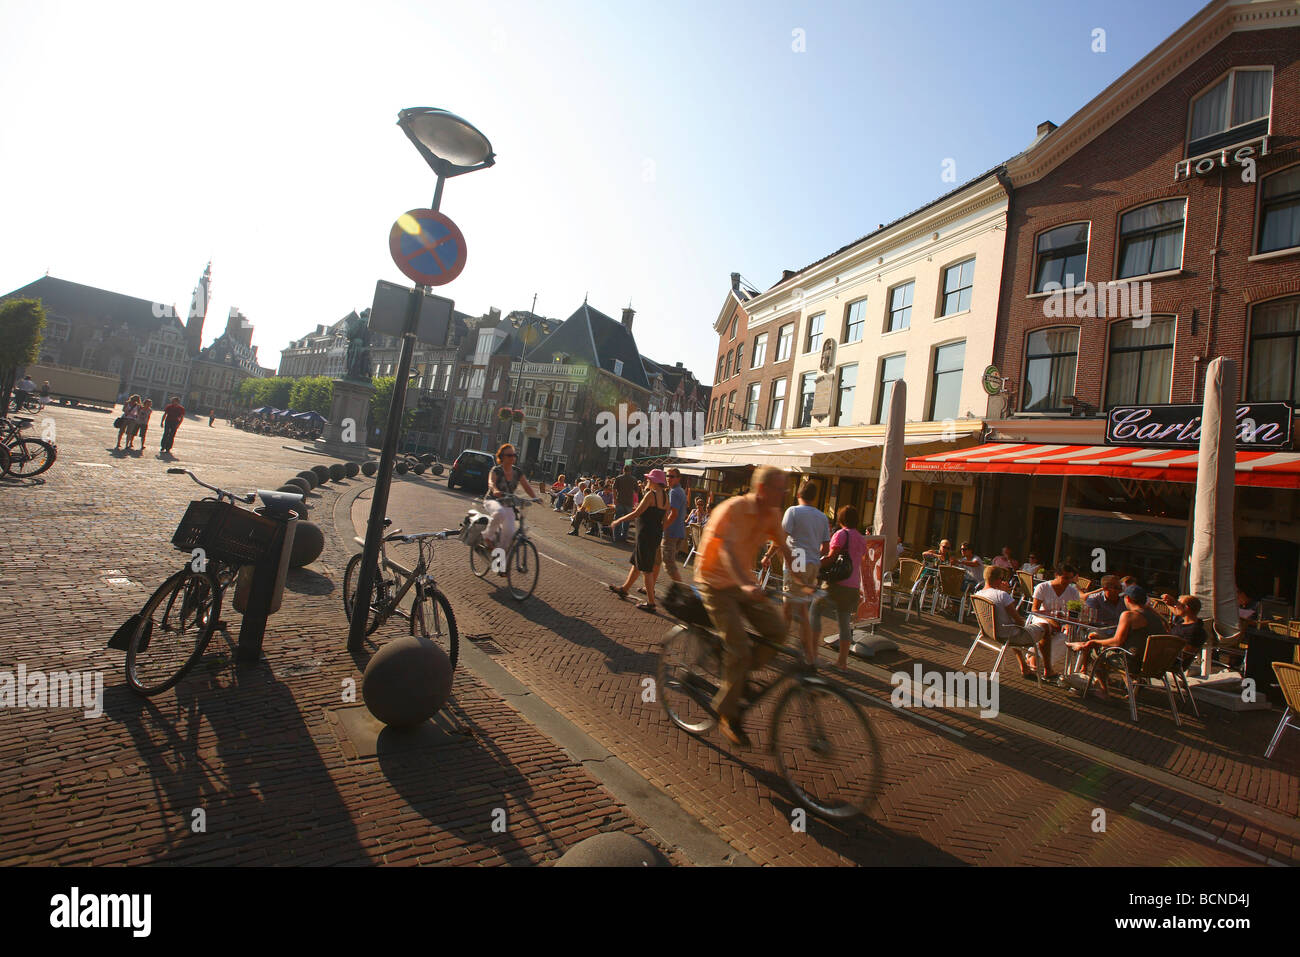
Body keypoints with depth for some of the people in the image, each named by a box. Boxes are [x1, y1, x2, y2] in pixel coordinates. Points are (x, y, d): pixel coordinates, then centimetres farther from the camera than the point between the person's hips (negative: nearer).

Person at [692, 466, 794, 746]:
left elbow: (784, 549, 7)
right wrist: (746, 585, -50)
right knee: (739, 647, -14)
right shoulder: (733, 509, -22)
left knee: (777, 631, -8)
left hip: (744, 582, 7)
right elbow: (727, 550, -34)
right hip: (716, 584, -7)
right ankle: (727, 715, 5)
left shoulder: (772, 514, 0)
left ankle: (737, 677, 13)